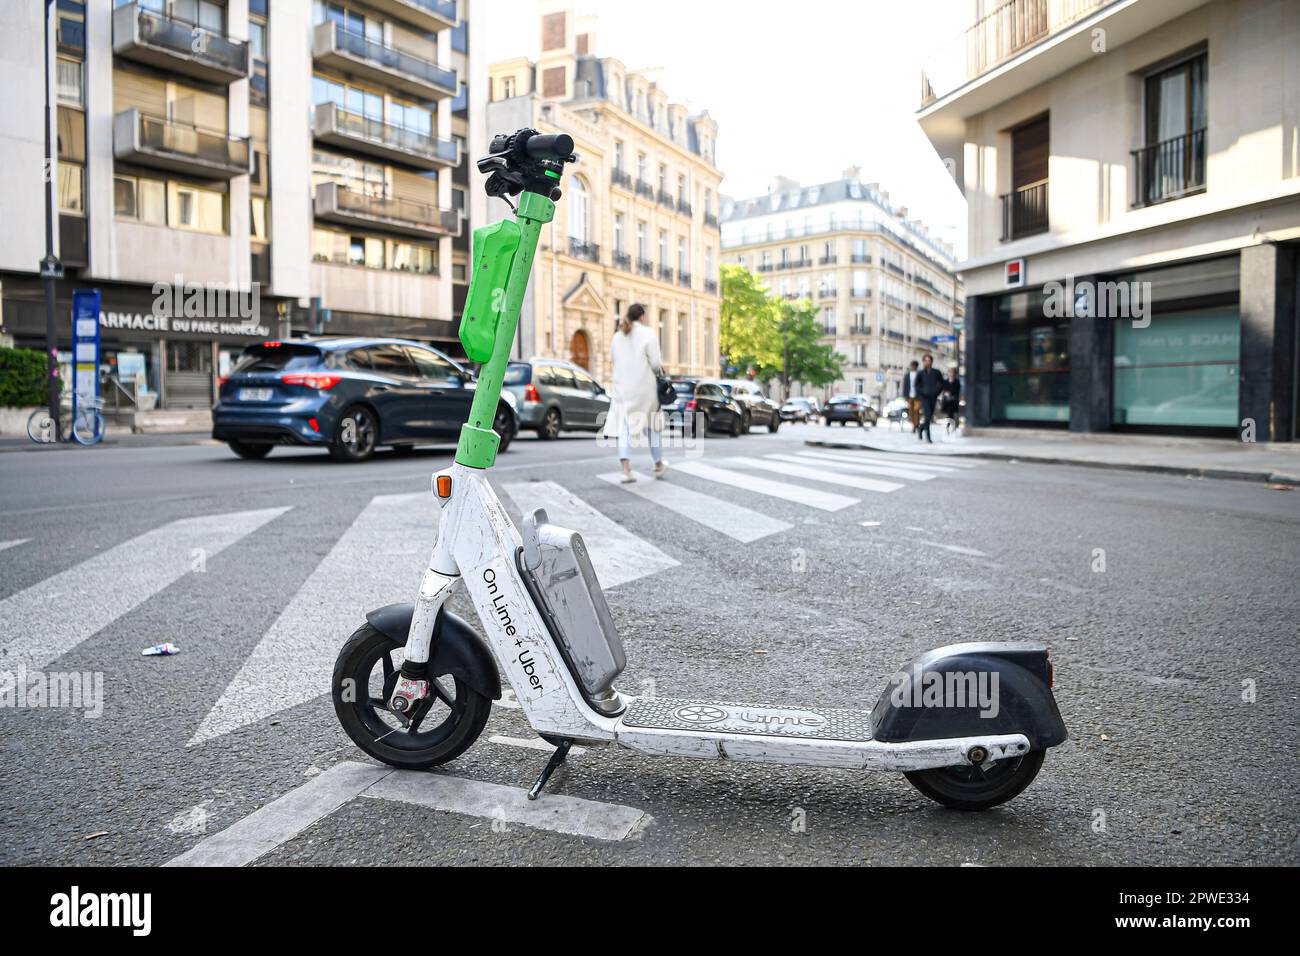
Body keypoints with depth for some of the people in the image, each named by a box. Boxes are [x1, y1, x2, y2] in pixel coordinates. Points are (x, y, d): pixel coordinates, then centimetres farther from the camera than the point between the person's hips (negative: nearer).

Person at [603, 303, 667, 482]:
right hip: (644, 387, -3)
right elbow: (656, 363, -12)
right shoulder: (648, 334, -8)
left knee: (624, 427, 0)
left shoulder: (618, 336, 6)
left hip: (622, 388, 3)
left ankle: (626, 469, -16)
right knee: (651, 425, 14)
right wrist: (659, 368, 9)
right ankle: (658, 465, 26)